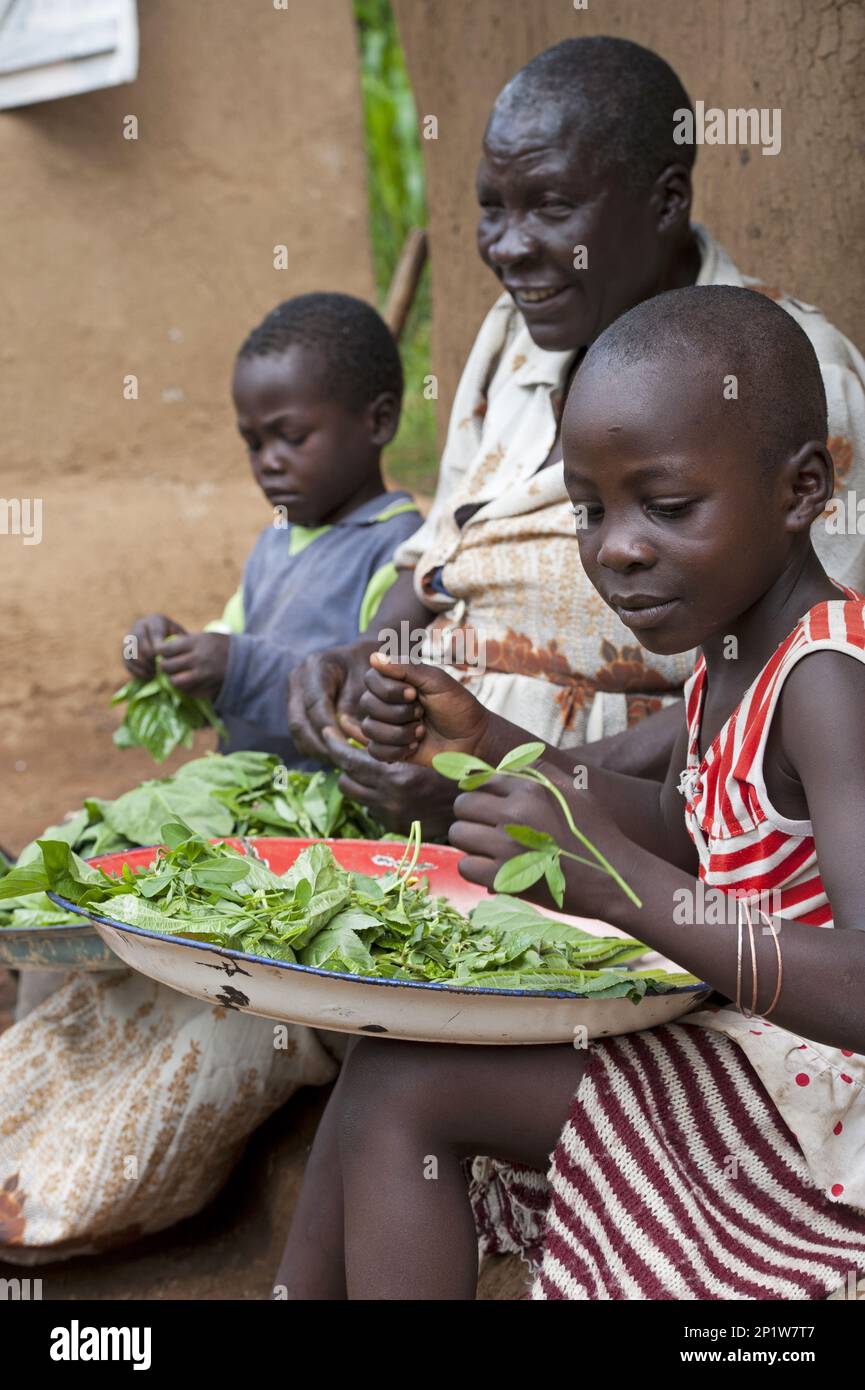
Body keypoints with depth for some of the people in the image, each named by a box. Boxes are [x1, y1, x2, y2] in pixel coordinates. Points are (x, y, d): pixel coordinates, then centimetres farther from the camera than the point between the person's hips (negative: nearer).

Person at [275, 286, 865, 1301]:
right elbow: (677, 828, 21)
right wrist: (484, 743, 8)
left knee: (405, 1086, -16)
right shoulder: (733, 650, 6)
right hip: (720, 1034, 10)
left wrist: (618, 882, -43)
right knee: (390, 1068, 11)